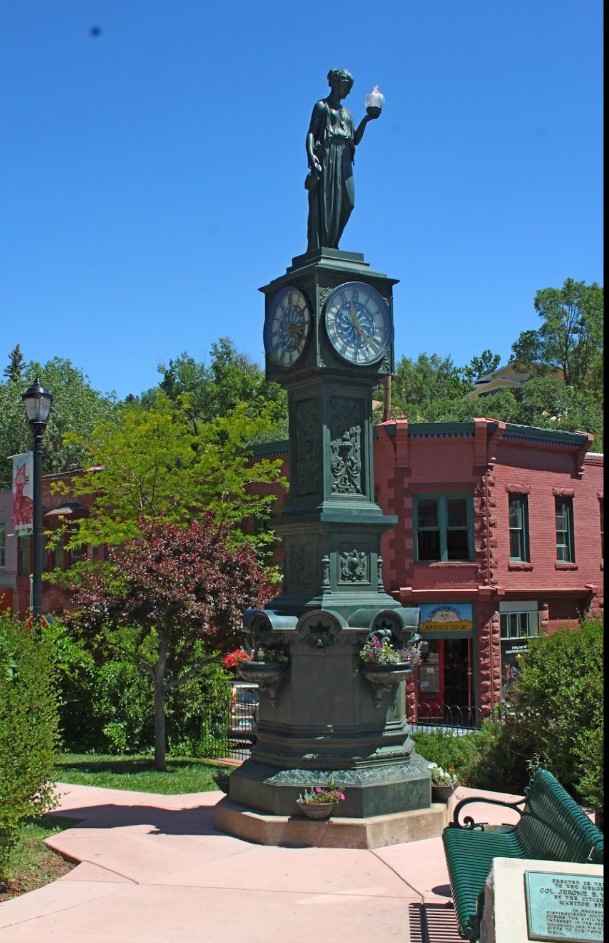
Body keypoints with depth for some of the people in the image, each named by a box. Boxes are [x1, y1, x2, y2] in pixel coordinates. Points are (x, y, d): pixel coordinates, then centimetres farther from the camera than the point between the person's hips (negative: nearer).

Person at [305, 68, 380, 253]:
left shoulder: (346, 112, 26)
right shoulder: (322, 106, 7)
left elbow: (355, 139, 19)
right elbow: (311, 132, -5)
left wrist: (366, 119, 7)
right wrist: (311, 154, -22)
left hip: (343, 161, 7)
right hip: (326, 157, -7)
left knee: (344, 204, -5)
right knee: (321, 203, -13)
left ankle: (331, 246, -3)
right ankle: (316, 249, -17)